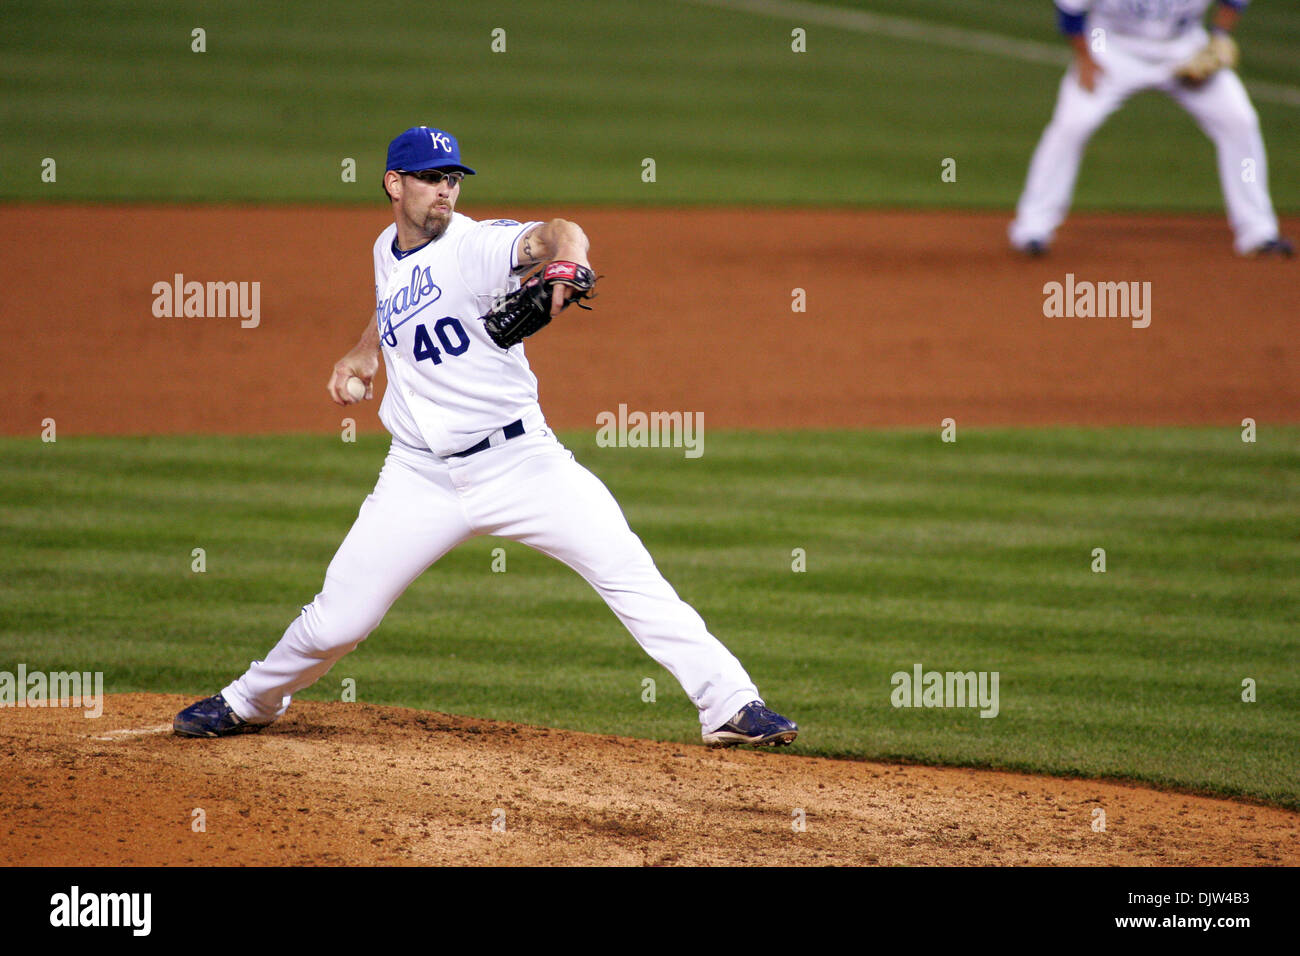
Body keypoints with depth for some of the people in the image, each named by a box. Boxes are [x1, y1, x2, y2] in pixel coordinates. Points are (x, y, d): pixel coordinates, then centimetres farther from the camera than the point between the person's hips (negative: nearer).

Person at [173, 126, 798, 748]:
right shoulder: (388, 250, 7)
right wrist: (364, 352, 21)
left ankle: (730, 706, -13)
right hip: (421, 479, 4)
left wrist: (566, 262, -57)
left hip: (518, 459, -4)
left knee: (629, 575, -16)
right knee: (338, 620, 3)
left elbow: (553, 235, -36)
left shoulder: (475, 246, -13)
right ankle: (249, 704, 29)